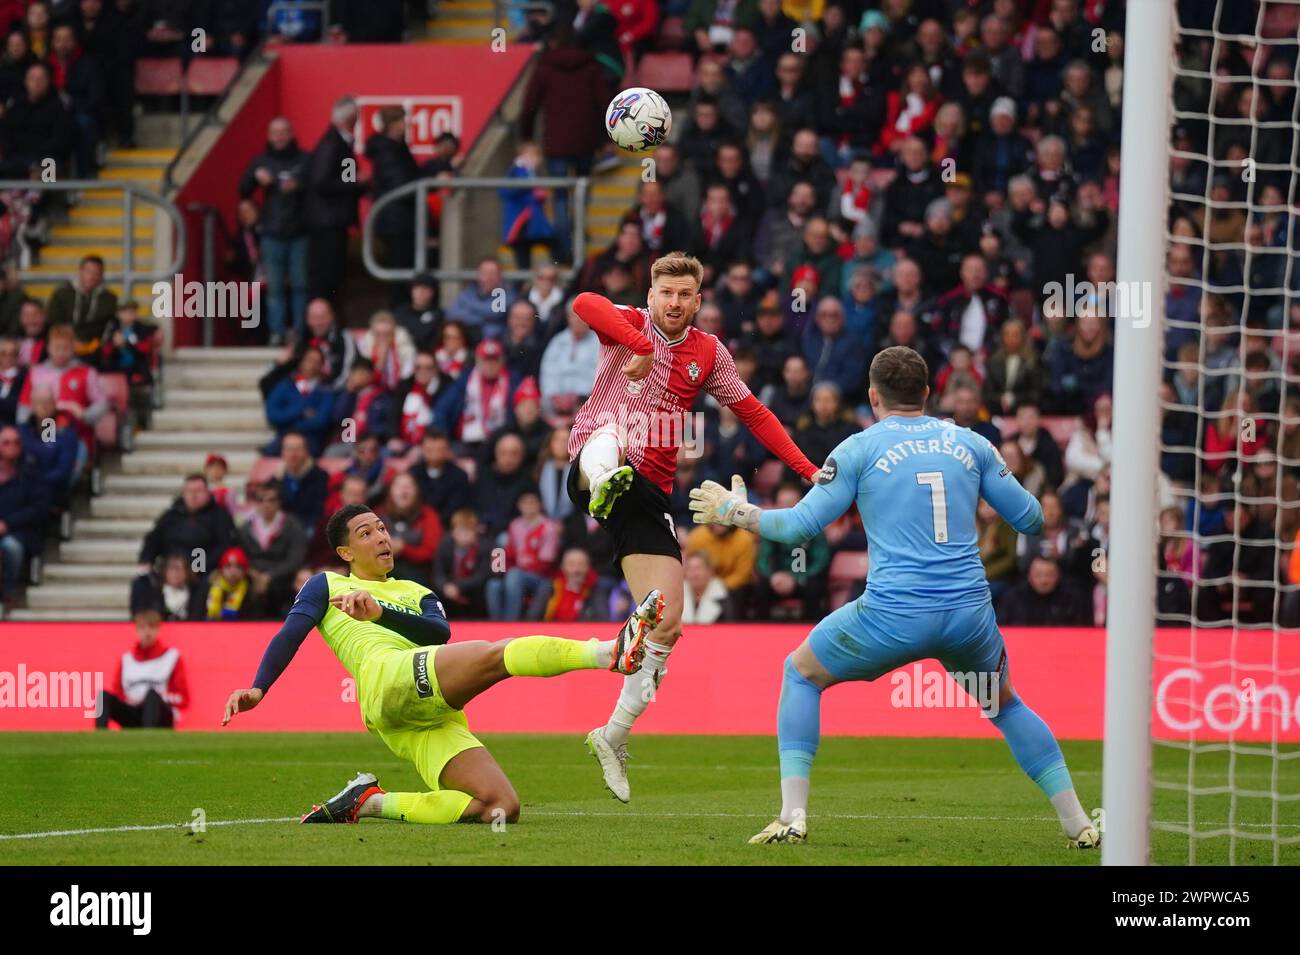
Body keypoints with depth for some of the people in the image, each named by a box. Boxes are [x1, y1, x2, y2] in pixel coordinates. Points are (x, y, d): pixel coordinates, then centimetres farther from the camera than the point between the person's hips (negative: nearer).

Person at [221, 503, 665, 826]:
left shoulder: (418, 595, 36)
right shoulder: (327, 585, 27)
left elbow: (441, 631, 12)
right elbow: (289, 635, 12)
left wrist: (380, 612, -4)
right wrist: (258, 689, -6)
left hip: (434, 714, 6)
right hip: (387, 677, -6)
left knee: (501, 809, -16)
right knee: (495, 655, -30)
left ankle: (371, 802, -7)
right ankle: (610, 652, -48)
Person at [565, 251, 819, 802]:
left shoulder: (709, 354, 14)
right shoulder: (629, 325, 1)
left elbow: (753, 413, 20)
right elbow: (584, 304, -21)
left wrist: (807, 468, 11)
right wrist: (641, 344, -33)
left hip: (650, 490, 4)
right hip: (595, 467, -4)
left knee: (668, 623, -1)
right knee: (608, 437, -42)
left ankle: (613, 738, 16)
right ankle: (603, 484, -82)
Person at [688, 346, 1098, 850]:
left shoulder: (859, 449, 4)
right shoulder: (970, 444, 12)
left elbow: (801, 525, 3)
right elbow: (1030, 518, 16)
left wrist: (735, 511, 20)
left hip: (893, 615, -3)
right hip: (970, 613, 3)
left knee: (801, 673, 21)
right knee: (1005, 704, 29)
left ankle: (793, 817, 9)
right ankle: (1078, 824, 20)